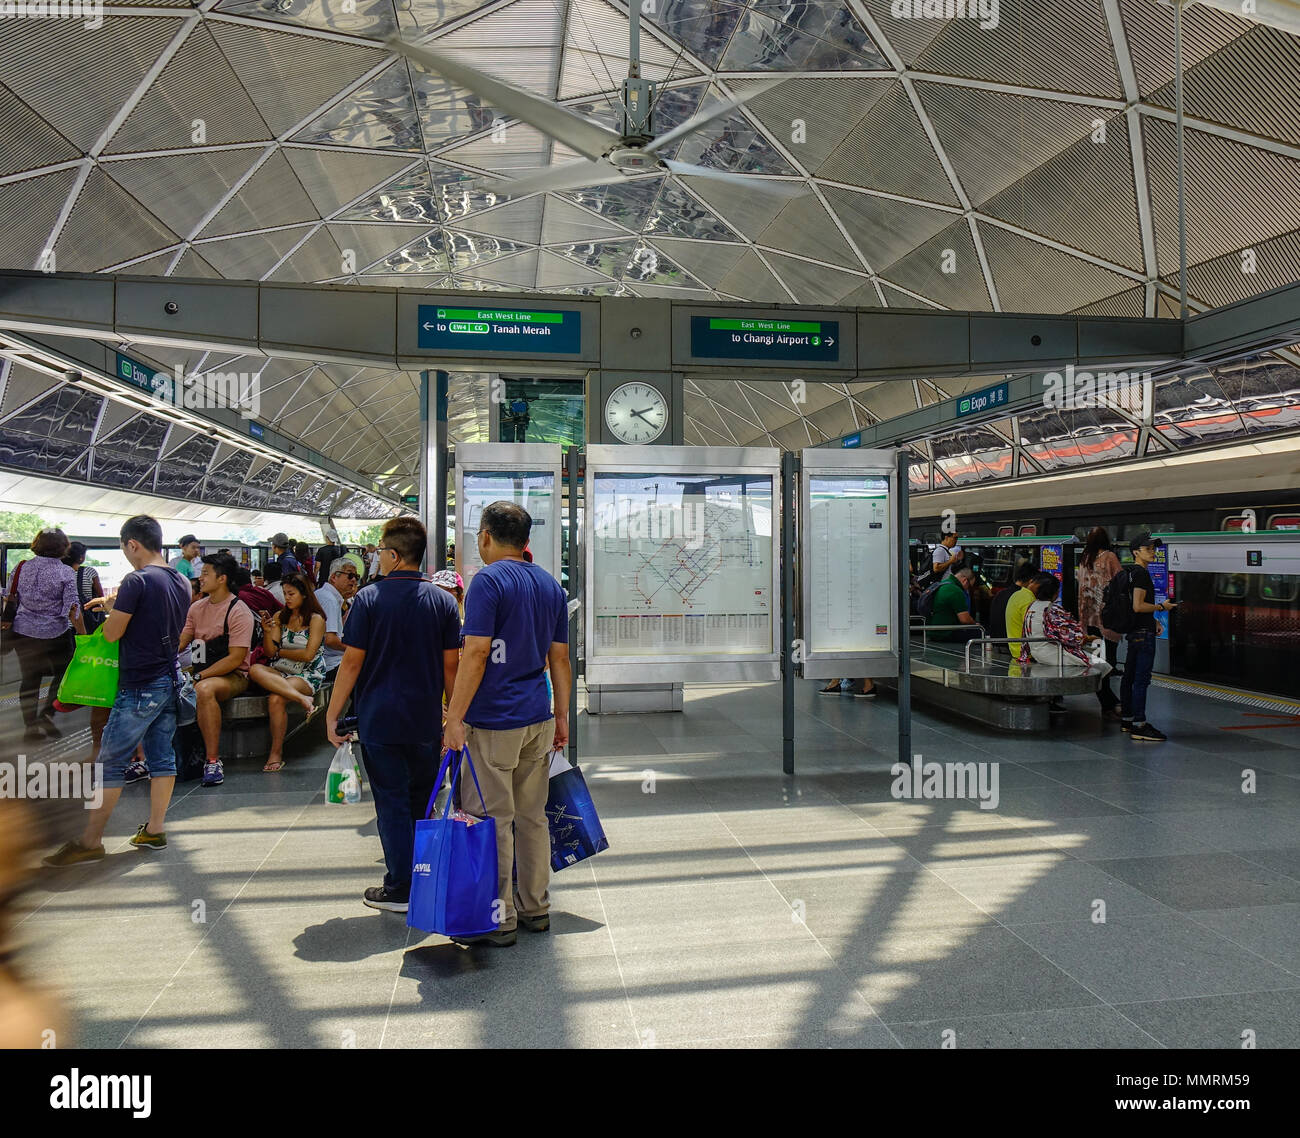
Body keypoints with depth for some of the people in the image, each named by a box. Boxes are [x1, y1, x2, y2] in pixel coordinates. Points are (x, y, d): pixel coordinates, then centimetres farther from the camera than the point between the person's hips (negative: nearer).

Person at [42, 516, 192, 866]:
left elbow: (113, 633, -11)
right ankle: (154, 831, 16)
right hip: (169, 681, 8)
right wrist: (120, 605, 19)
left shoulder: (136, 581, -16)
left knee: (110, 762, -1)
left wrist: (111, 609, 8)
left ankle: (90, 842, 4)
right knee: (162, 756, 10)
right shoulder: (182, 583, 9)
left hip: (139, 686, -8)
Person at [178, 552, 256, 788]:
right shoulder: (197, 607, 13)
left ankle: (212, 760, -31)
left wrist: (199, 677, -19)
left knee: (204, 690, -37)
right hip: (200, 672, 7)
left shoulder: (239, 612, -10)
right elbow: (180, 643, 12)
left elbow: (236, 658, -16)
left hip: (233, 676, -7)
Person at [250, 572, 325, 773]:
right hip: (278, 673, 5)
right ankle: (302, 699, -37)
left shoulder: (316, 619, 0)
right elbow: (269, 652, 5)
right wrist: (267, 632, -12)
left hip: (307, 676, -4)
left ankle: (276, 753, -21)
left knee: (276, 699, -32)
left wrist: (280, 652, 2)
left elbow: (308, 654, -7)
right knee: (255, 670, -29)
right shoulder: (279, 617, 14)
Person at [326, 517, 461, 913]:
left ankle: (400, 889, 12)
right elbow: (450, 665, 2)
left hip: (380, 719, -3)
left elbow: (352, 662, -8)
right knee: (422, 801, 17)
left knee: (392, 802, 6)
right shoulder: (443, 601, 0)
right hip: (426, 719, 3)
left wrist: (333, 714, 0)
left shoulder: (369, 599, -9)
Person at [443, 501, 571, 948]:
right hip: (538, 719, 7)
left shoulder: (488, 580, -11)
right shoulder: (551, 585, 11)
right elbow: (559, 658, 13)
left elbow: (476, 654, -17)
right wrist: (562, 716, 17)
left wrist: (455, 718, -14)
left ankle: (499, 919, 10)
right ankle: (535, 908, 24)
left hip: (493, 722, -7)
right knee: (532, 817, 15)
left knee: (492, 822, 2)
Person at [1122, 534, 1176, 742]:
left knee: (1129, 676, 14)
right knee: (1141, 679, -10)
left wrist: (1154, 620, 23)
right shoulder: (1142, 573, -15)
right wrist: (1162, 607, -10)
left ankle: (1126, 719, 22)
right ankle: (1139, 726, -11)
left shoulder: (1133, 573, 16)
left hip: (1134, 631, 11)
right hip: (1143, 633, -11)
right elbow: (1138, 606, -22)